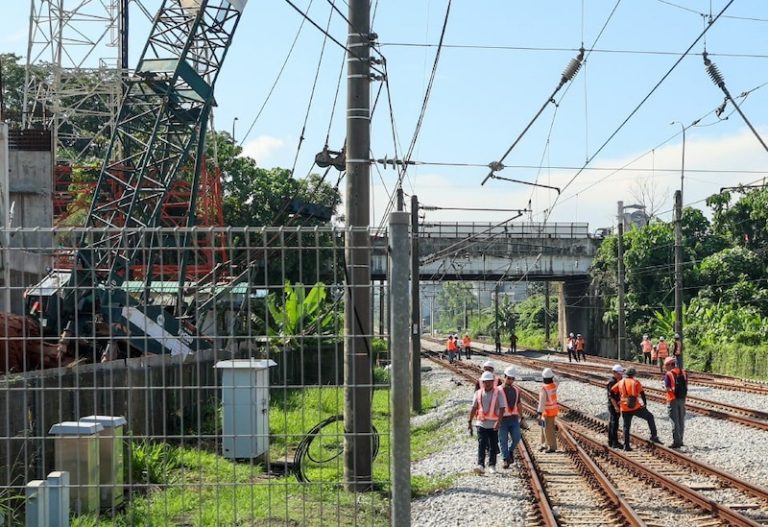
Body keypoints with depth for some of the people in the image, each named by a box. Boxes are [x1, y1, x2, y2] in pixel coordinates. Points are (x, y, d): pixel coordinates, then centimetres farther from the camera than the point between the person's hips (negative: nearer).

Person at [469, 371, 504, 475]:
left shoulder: (498, 393, -3)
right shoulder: (478, 393, 5)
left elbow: (502, 408, -10)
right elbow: (474, 408, 9)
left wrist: (498, 421, -21)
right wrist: (470, 421, 6)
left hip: (493, 424, -1)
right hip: (481, 423, 1)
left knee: (493, 446, 8)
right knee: (481, 444, -11)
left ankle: (492, 466, 21)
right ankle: (480, 466, -19)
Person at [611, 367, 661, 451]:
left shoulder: (620, 383, 10)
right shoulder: (635, 382, 0)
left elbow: (611, 391, 7)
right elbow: (642, 393, -3)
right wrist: (645, 403, 9)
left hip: (625, 409, 3)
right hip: (636, 408, -3)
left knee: (626, 427, 12)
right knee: (650, 417, 16)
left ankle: (626, 445, 8)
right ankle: (654, 436, 10)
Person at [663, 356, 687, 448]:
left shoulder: (668, 374, -12)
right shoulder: (683, 373, 5)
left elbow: (667, 389, -16)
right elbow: (686, 386, 6)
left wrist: (665, 387, 4)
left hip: (673, 400, -5)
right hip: (682, 399, 5)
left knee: (675, 421, -1)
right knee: (681, 421, 13)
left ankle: (676, 441, -3)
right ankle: (680, 441, 20)